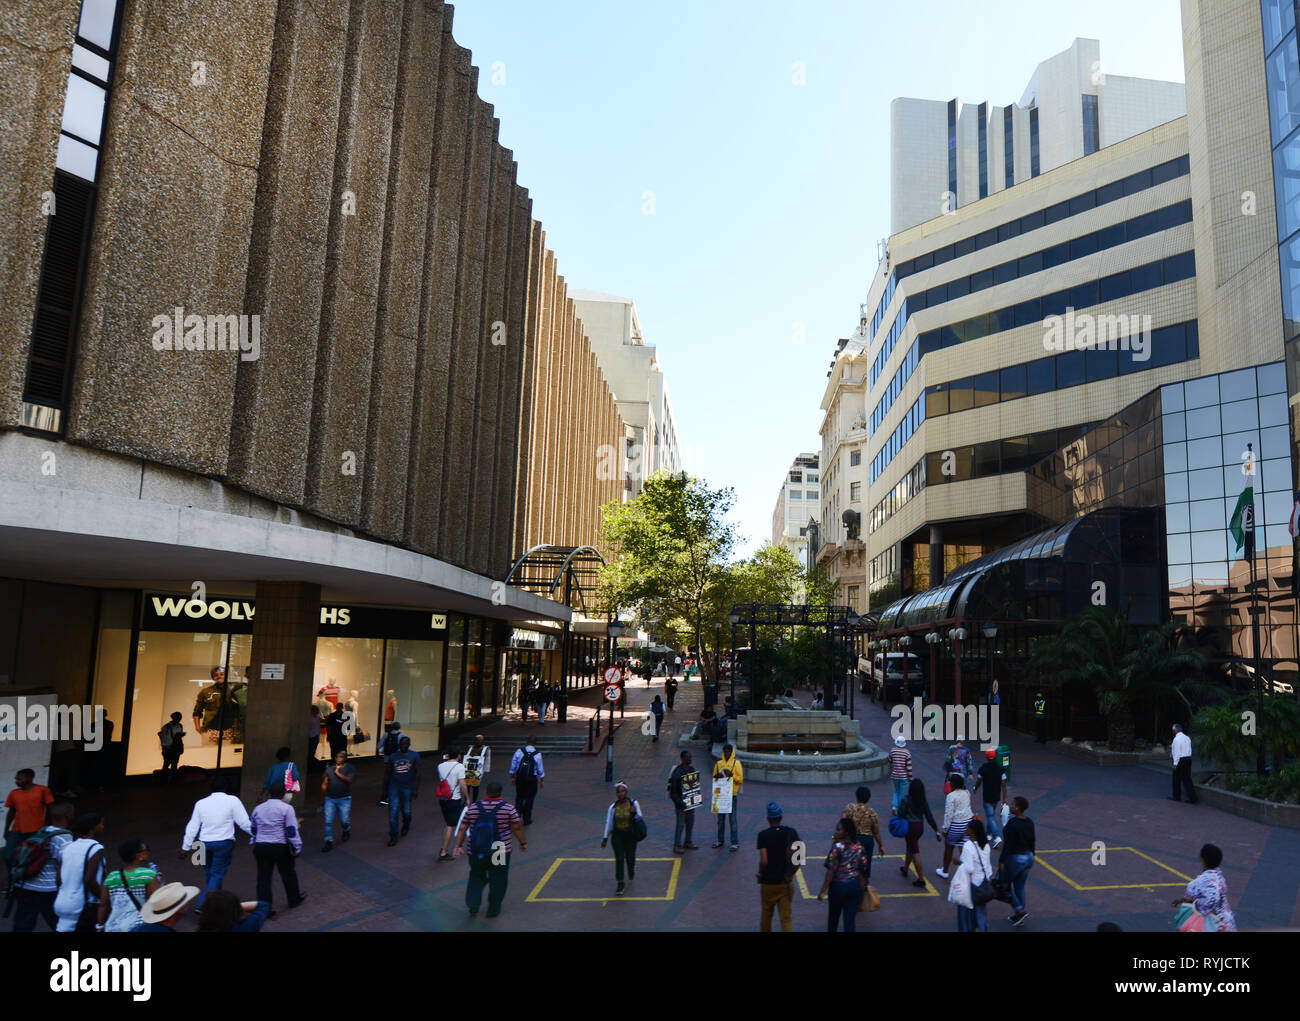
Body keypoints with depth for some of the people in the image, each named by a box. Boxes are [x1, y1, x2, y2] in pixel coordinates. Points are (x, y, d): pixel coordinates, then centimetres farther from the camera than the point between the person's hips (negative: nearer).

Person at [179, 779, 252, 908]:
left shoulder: (201, 803, 7)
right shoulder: (232, 801, -4)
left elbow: (192, 827, 10)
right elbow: (244, 823, -4)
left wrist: (185, 847, 18)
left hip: (205, 843, 4)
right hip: (224, 843, -4)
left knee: (210, 874, 19)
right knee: (217, 875, 1)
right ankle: (202, 905, -10)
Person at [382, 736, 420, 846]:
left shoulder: (414, 755, 0)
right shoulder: (393, 756, 5)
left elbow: (417, 773, -1)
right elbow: (387, 773, 13)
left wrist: (416, 789, -7)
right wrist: (385, 787, 14)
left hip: (407, 788, -1)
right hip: (394, 788, 1)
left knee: (406, 811, 9)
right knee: (393, 812, -5)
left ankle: (406, 826, 41)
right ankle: (393, 837, 3)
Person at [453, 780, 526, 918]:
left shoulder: (473, 808, -1)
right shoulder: (508, 808, -7)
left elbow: (462, 828, 1)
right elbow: (517, 828, -3)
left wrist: (459, 846, 8)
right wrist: (523, 842, 10)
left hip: (476, 852, 2)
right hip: (500, 853, -2)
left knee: (476, 877, 19)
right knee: (498, 880, 12)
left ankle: (472, 904, 6)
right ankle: (493, 909, 18)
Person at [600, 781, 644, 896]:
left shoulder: (633, 804, -4)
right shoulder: (613, 807, -1)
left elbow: (640, 820, 1)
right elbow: (609, 823, 6)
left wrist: (635, 813, -20)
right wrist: (605, 838, 6)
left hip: (630, 835, 0)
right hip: (617, 836, 0)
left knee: (630, 857, 1)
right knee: (619, 859, -7)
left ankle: (631, 873, 37)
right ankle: (620, 884, 2)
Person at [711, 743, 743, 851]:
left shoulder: (736, 763, -2)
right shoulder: (718, 763, 9)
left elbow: (741, 779, -6)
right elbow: (714, 777, 14)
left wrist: (731, 775, -20)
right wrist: (717, 776, -7)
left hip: (733, 794, -4)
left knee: (733, 819, -3)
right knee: (721, 818, 12)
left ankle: (735, 843, 2)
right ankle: (720, 840, 24)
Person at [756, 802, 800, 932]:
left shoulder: (763, 835, -14)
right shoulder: (791, 832, -4)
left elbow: (763, 861, -20)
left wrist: (761, 875, -2)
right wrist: (791, 875, 6)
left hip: (768, 883, -2)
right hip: (786, 883, 2)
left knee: (766, 916, 18)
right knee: (786, 918, 5)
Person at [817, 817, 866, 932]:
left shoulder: (837, 847, -16)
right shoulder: (858, 847, 0)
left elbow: (831, 871, -18)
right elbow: (861, 870, 7)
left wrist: (822, 891, -13)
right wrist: (862, 886, 20)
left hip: (838, 886, -4)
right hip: (855, 886, 4)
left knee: (834, 915, 21)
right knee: (850, 920, 5)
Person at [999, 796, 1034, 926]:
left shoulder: (1012, 823, -25)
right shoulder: (1029, 821, -1)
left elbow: (1008, 844, -23)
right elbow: (1032, 842, 8)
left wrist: (1001, 861, -15)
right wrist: (1030, 857, 20)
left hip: (1014, 859, -7)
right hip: (1028, 858, 7)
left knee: (1005, 885, 13)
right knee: (1019, 887, 19)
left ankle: (1020, 911, 4)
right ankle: (1018, 916, 27)